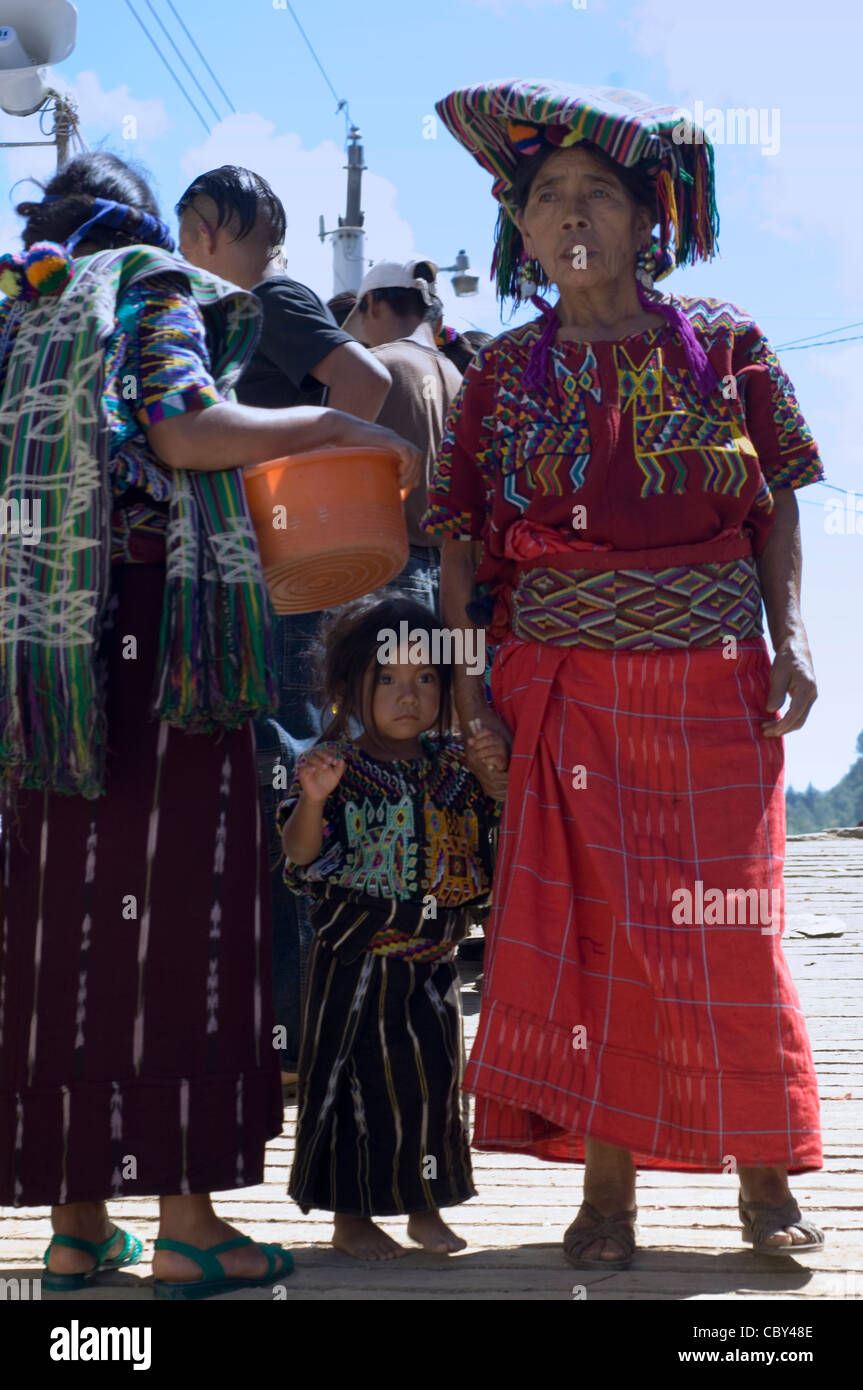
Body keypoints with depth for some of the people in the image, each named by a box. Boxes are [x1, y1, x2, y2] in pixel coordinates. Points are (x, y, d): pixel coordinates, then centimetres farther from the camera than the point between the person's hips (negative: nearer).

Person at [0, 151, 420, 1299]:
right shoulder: (151, 288, 4)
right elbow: (186, 430, -13)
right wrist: (334, 428, -3)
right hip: (150, 639, -6)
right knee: (175, 906, -5)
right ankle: (185, 1222, -5)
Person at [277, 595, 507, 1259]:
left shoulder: (452, 763, 4)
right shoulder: (338, 765, -10)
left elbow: (490, 840, 8)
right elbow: (301, 857, -15)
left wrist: (495, 780, -7)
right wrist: (314, 799, -31)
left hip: (433, 957, 4)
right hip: (358, 957, -4)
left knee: (436, 1079, 10)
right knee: (359, 1079, 3)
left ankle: (426, 1207, 25)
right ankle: (351, 1216, 17)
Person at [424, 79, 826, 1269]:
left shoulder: (724, 346, 6)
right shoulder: (505, 376, 7)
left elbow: (777, 506, 6)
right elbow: (462, 537, 6)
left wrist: (790, 637, -5)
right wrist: (465, 673, -3)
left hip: (713, 685, 0)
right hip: (564, 691, 1)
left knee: (728, 928, 0)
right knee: (590, 927, 0)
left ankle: (764, 1178, 13)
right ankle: (607, 1191, 8)